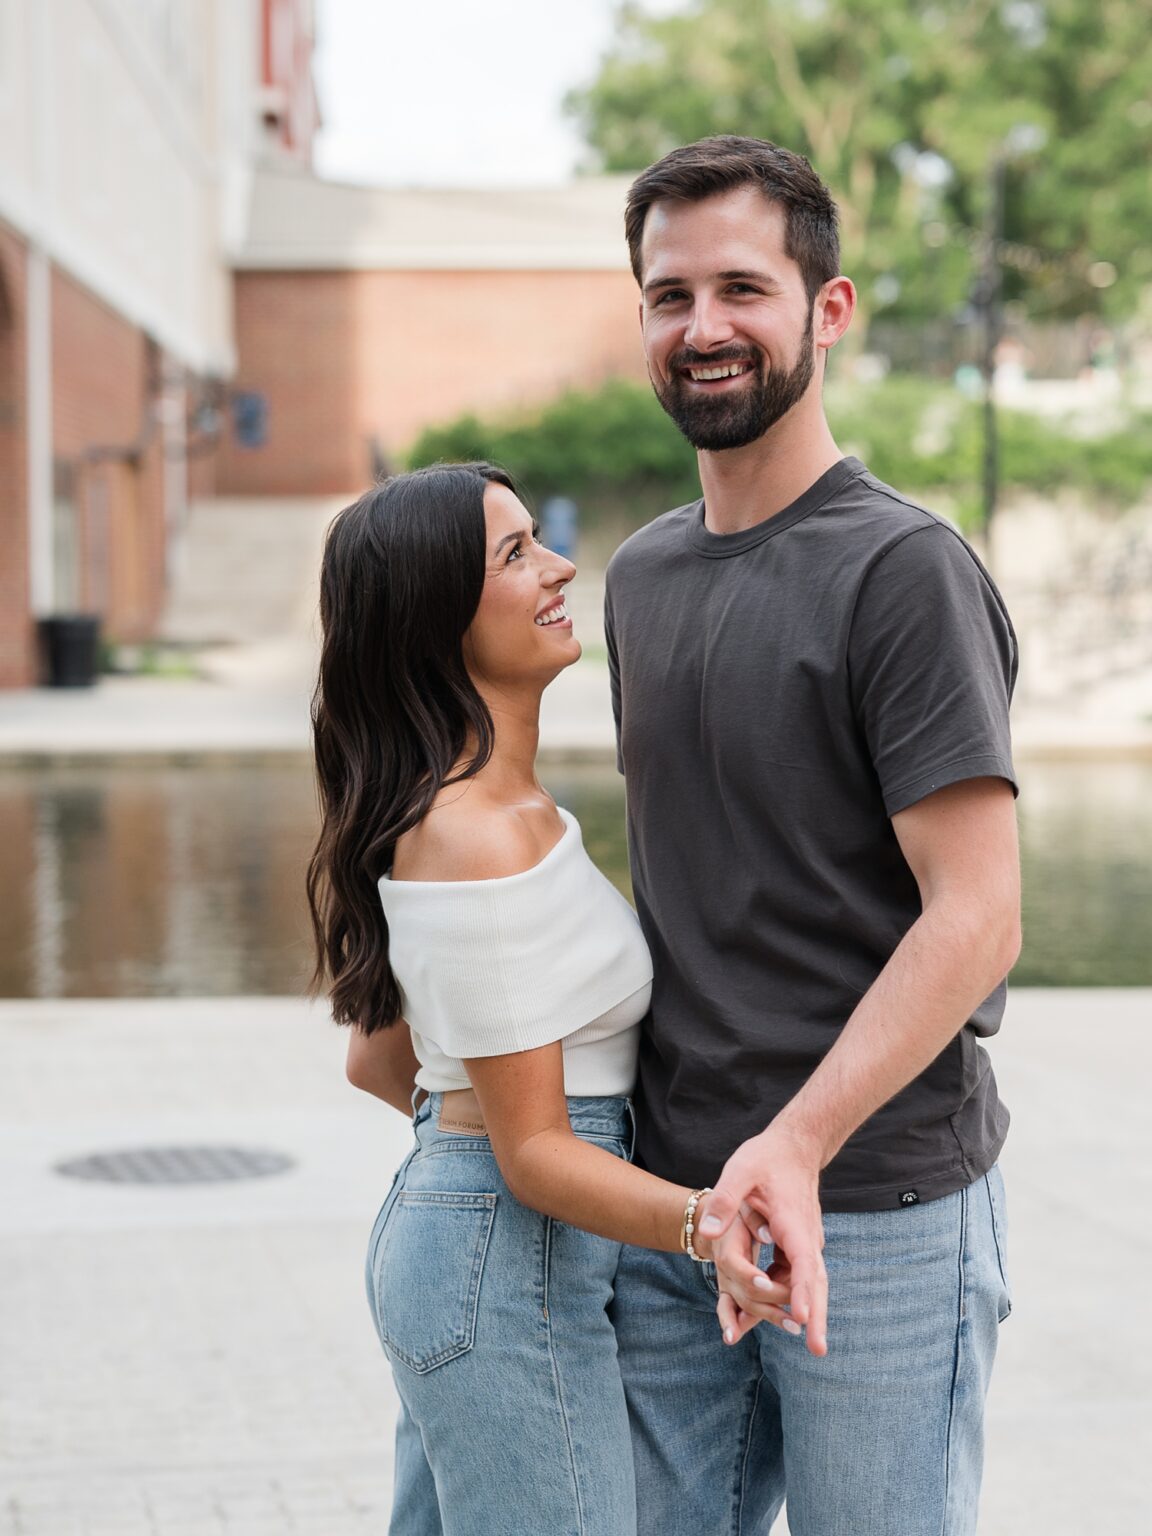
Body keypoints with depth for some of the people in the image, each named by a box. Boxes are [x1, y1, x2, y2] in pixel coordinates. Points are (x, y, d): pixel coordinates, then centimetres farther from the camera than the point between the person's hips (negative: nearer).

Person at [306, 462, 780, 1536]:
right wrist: (706, 1224, -35)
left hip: (437, 1217, 10)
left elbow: (378, 1062, 17)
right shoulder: (486, 840, -22)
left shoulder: (435, 805, 8)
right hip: (510, 1267, -10)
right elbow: (532, 1152, -21)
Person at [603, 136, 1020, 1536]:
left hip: (875, 1215, -6)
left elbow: (976, 923, -17)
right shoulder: (640, 575, 11)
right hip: (667, 1207, 6)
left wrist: (797, 1143, -28)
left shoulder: (904, 570, -12)